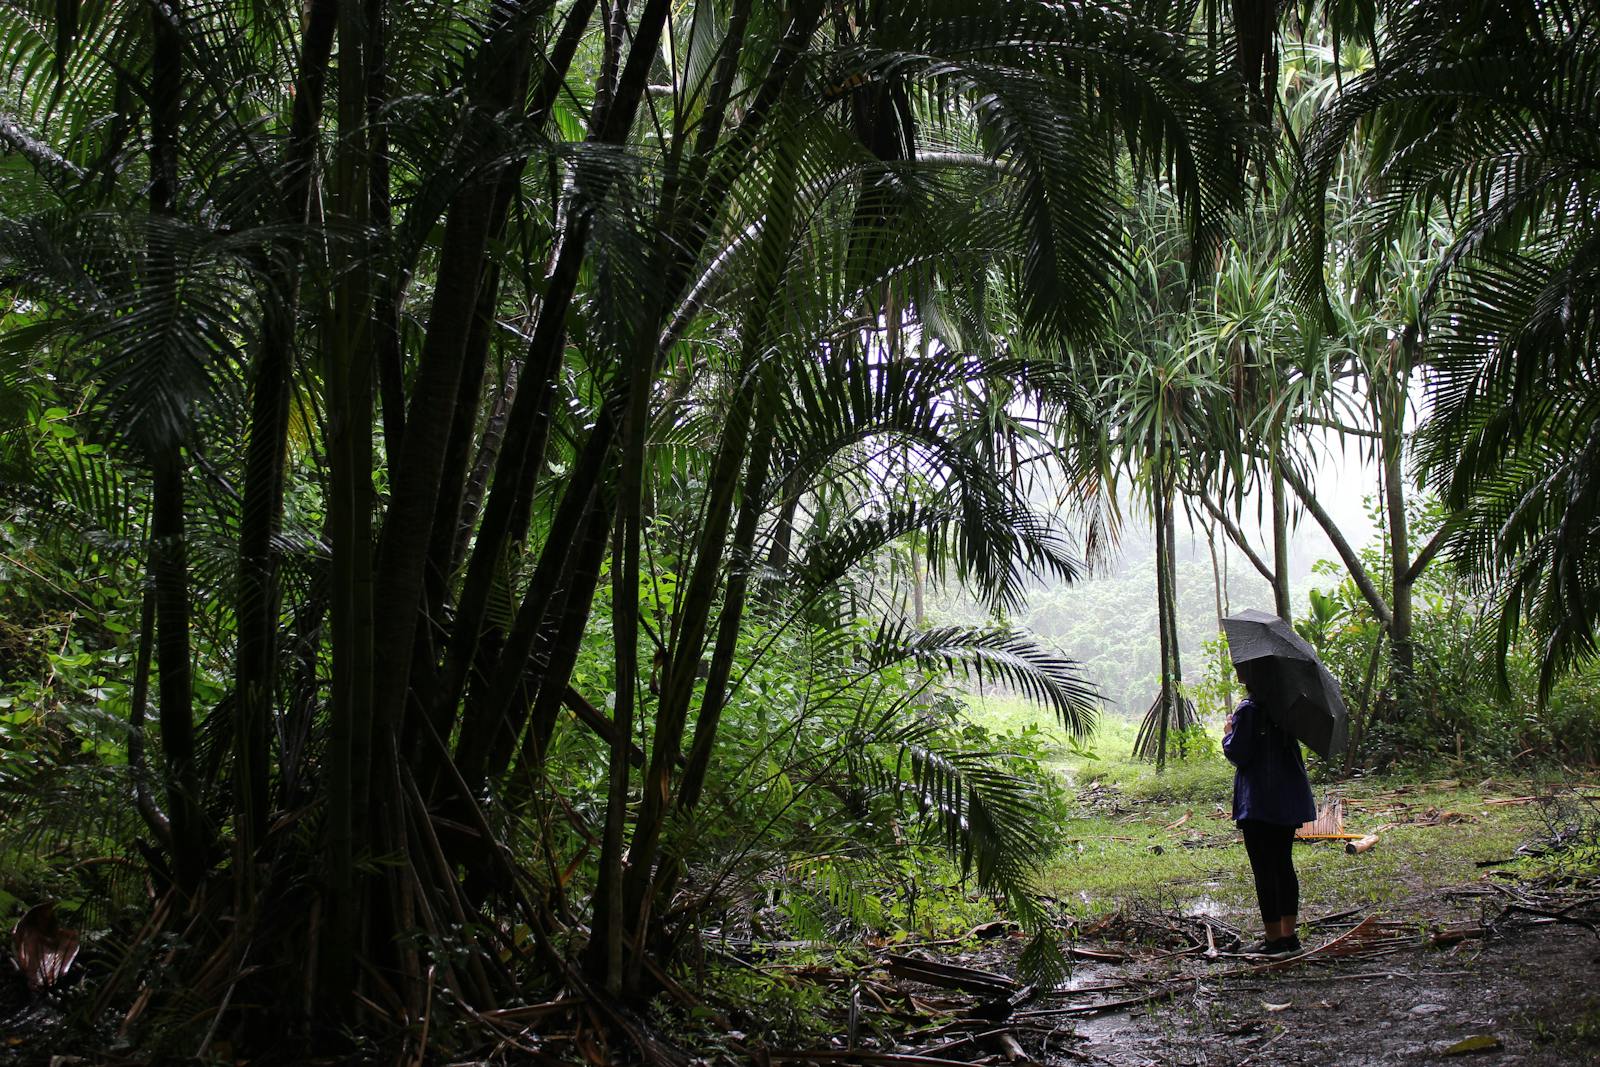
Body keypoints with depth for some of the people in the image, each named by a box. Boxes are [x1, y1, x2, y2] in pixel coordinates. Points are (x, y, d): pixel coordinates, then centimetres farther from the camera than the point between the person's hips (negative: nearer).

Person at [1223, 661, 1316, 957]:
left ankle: (1274, 939, 3)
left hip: (1258, 803, -8)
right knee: (1284, 865, 15)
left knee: (1264, 870, 0)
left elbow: (1238, 754, -16)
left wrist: (1228, 732, 2)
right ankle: (1289, 935, 18)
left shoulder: (1248, 710, -17)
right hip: (1288, 798, 8)